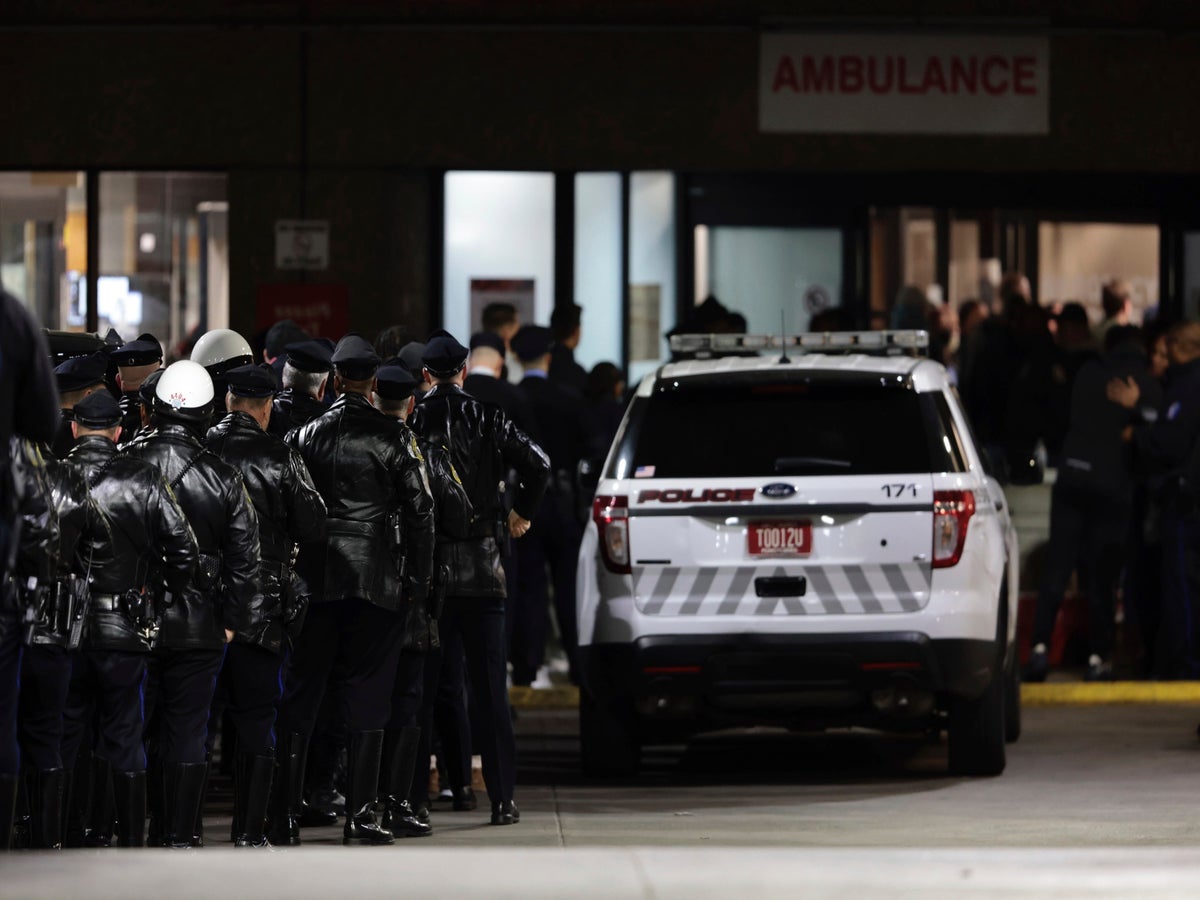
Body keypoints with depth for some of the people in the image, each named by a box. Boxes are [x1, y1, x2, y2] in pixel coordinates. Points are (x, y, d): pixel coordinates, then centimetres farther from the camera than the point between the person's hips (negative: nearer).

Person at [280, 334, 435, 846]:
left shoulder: (306, 437, 2)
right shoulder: (392, 439, -4)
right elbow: (420, 511, -5)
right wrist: (419, 581, 2)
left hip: (317, 576, 2)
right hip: (378, 580, -2)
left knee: (301, 691, 9)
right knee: (367, 696, 2)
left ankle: (282, 809, 7)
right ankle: (360, 815, -1)